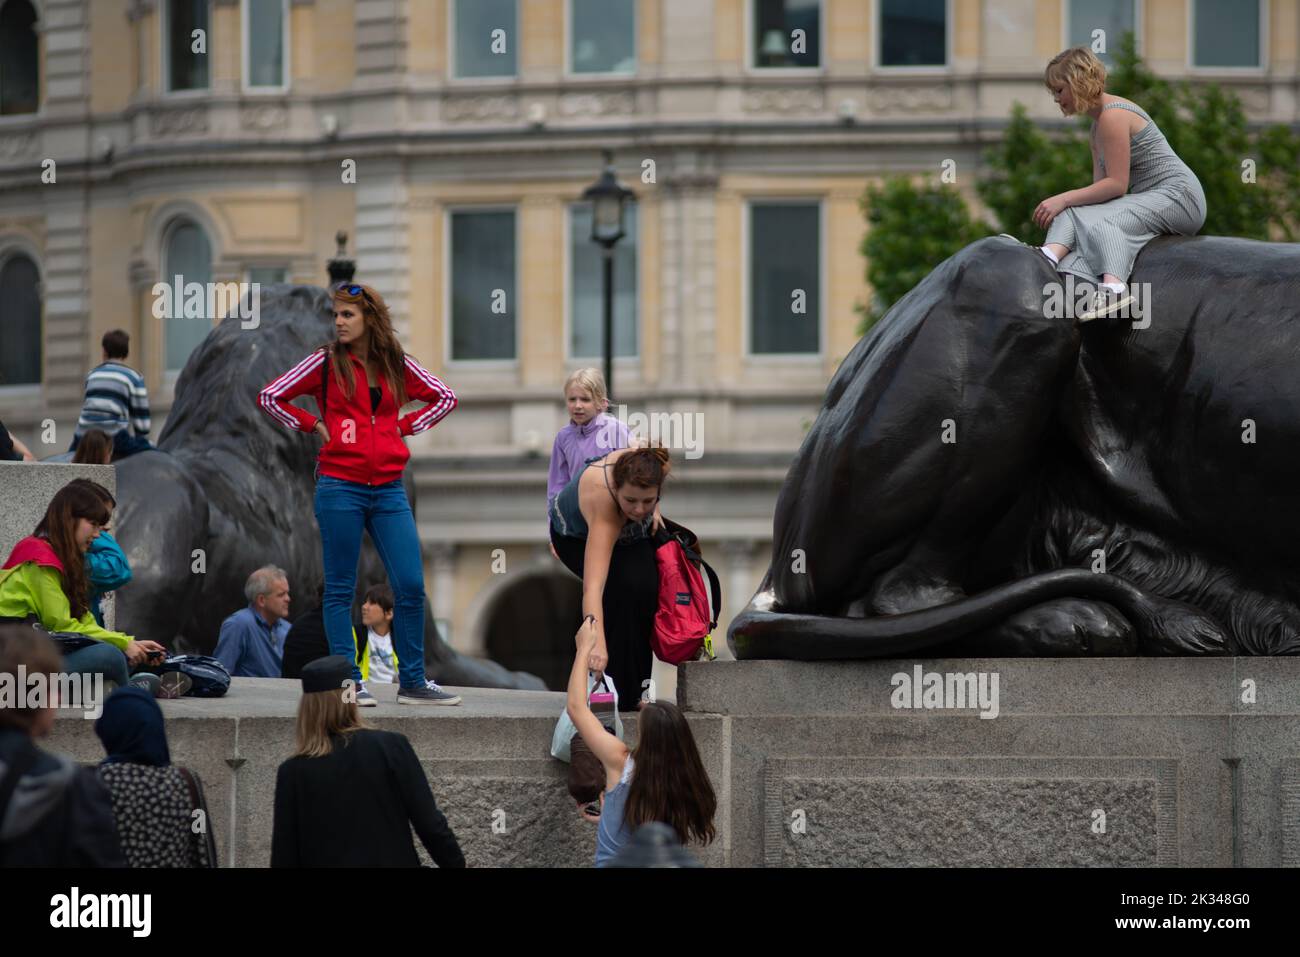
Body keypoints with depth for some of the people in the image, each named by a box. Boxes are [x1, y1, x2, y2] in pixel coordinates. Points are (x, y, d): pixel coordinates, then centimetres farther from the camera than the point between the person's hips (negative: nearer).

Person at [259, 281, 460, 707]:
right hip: (340, 487, -2)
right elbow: (269, 398, 5)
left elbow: (445, 398, 19)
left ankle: (412, 681, 6)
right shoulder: (326, 362, 2)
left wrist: (406, 425, 8)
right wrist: (313, 425, 0)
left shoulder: (397, 366, 8)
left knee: (410, 585, -3)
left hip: (388, 490, 2)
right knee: (340, 589, 1)